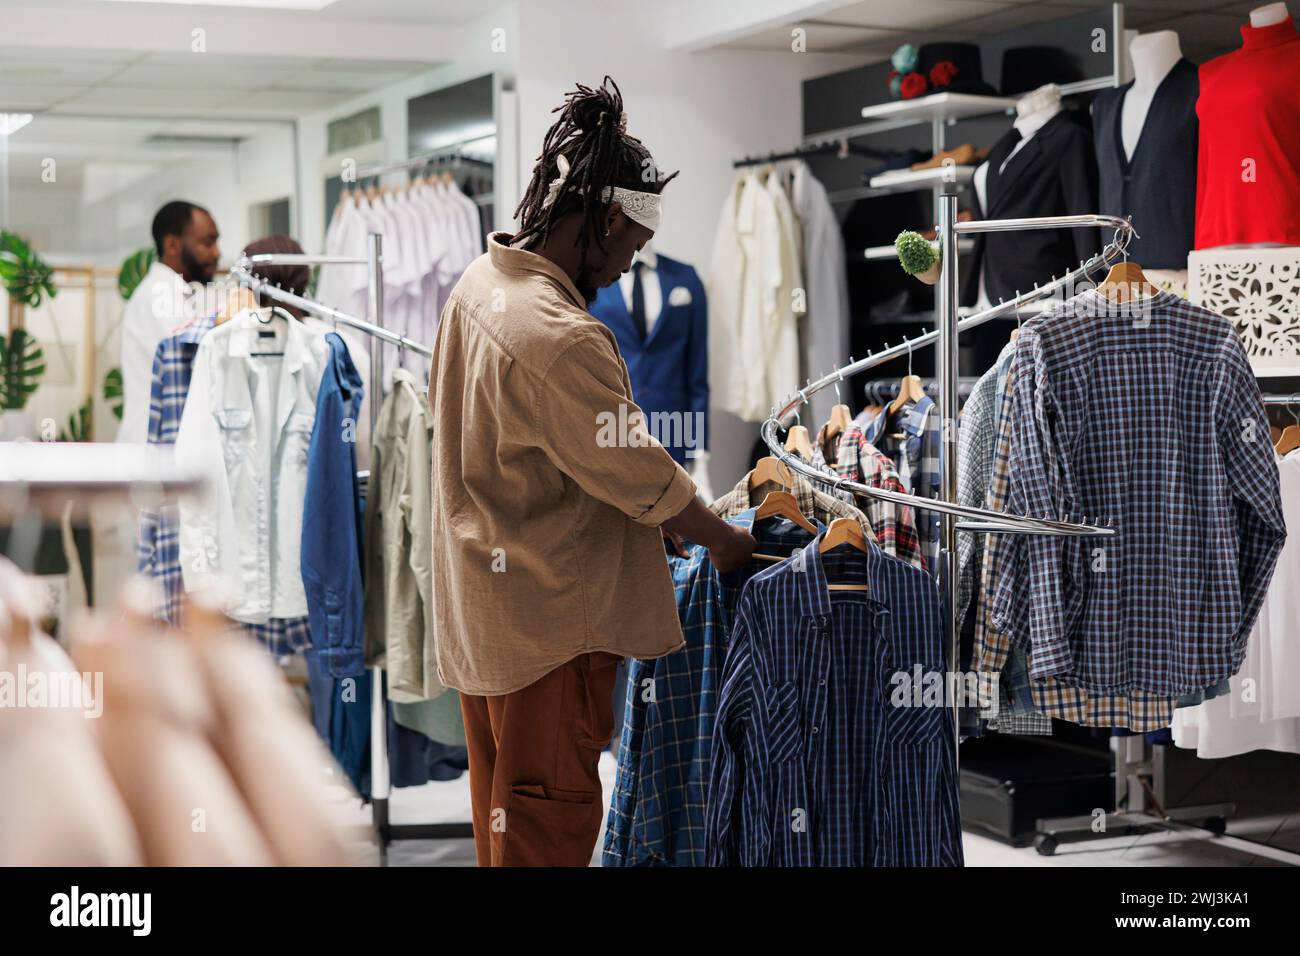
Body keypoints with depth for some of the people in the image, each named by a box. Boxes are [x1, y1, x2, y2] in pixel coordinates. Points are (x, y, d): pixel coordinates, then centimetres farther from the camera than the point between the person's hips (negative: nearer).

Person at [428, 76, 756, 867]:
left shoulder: (480, 283, 3)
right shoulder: (562, 342, -29)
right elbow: (642, 476, -20)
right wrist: (724, 540, -2)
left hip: (482, 607, 10)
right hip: (551, 621, -10)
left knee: (505, 813, 22)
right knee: (551, 827, 4)